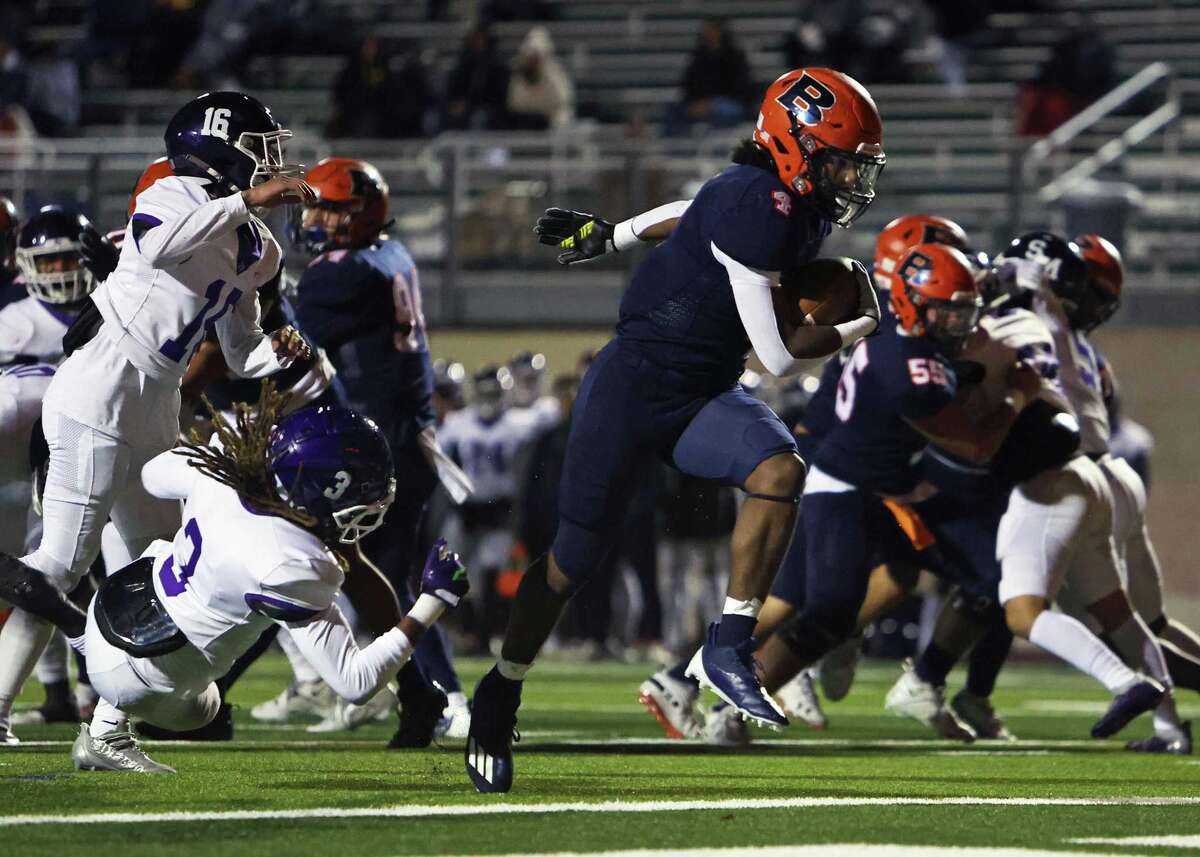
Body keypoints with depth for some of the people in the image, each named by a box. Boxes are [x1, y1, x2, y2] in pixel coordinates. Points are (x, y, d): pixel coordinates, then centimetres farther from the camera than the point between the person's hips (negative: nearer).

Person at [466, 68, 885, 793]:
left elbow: (702, 215, 21)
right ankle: (501, 695, 25)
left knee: (780, 470, -23)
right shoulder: (760, 208, -25)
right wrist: (863, 327, -8)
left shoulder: (806, 210, 2)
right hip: (635, 385, -7)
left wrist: (610, 237, 30)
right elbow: (779, 356, -21)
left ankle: (727, 651, -15)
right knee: (575, 559, 3)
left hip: (705, 395, 7)